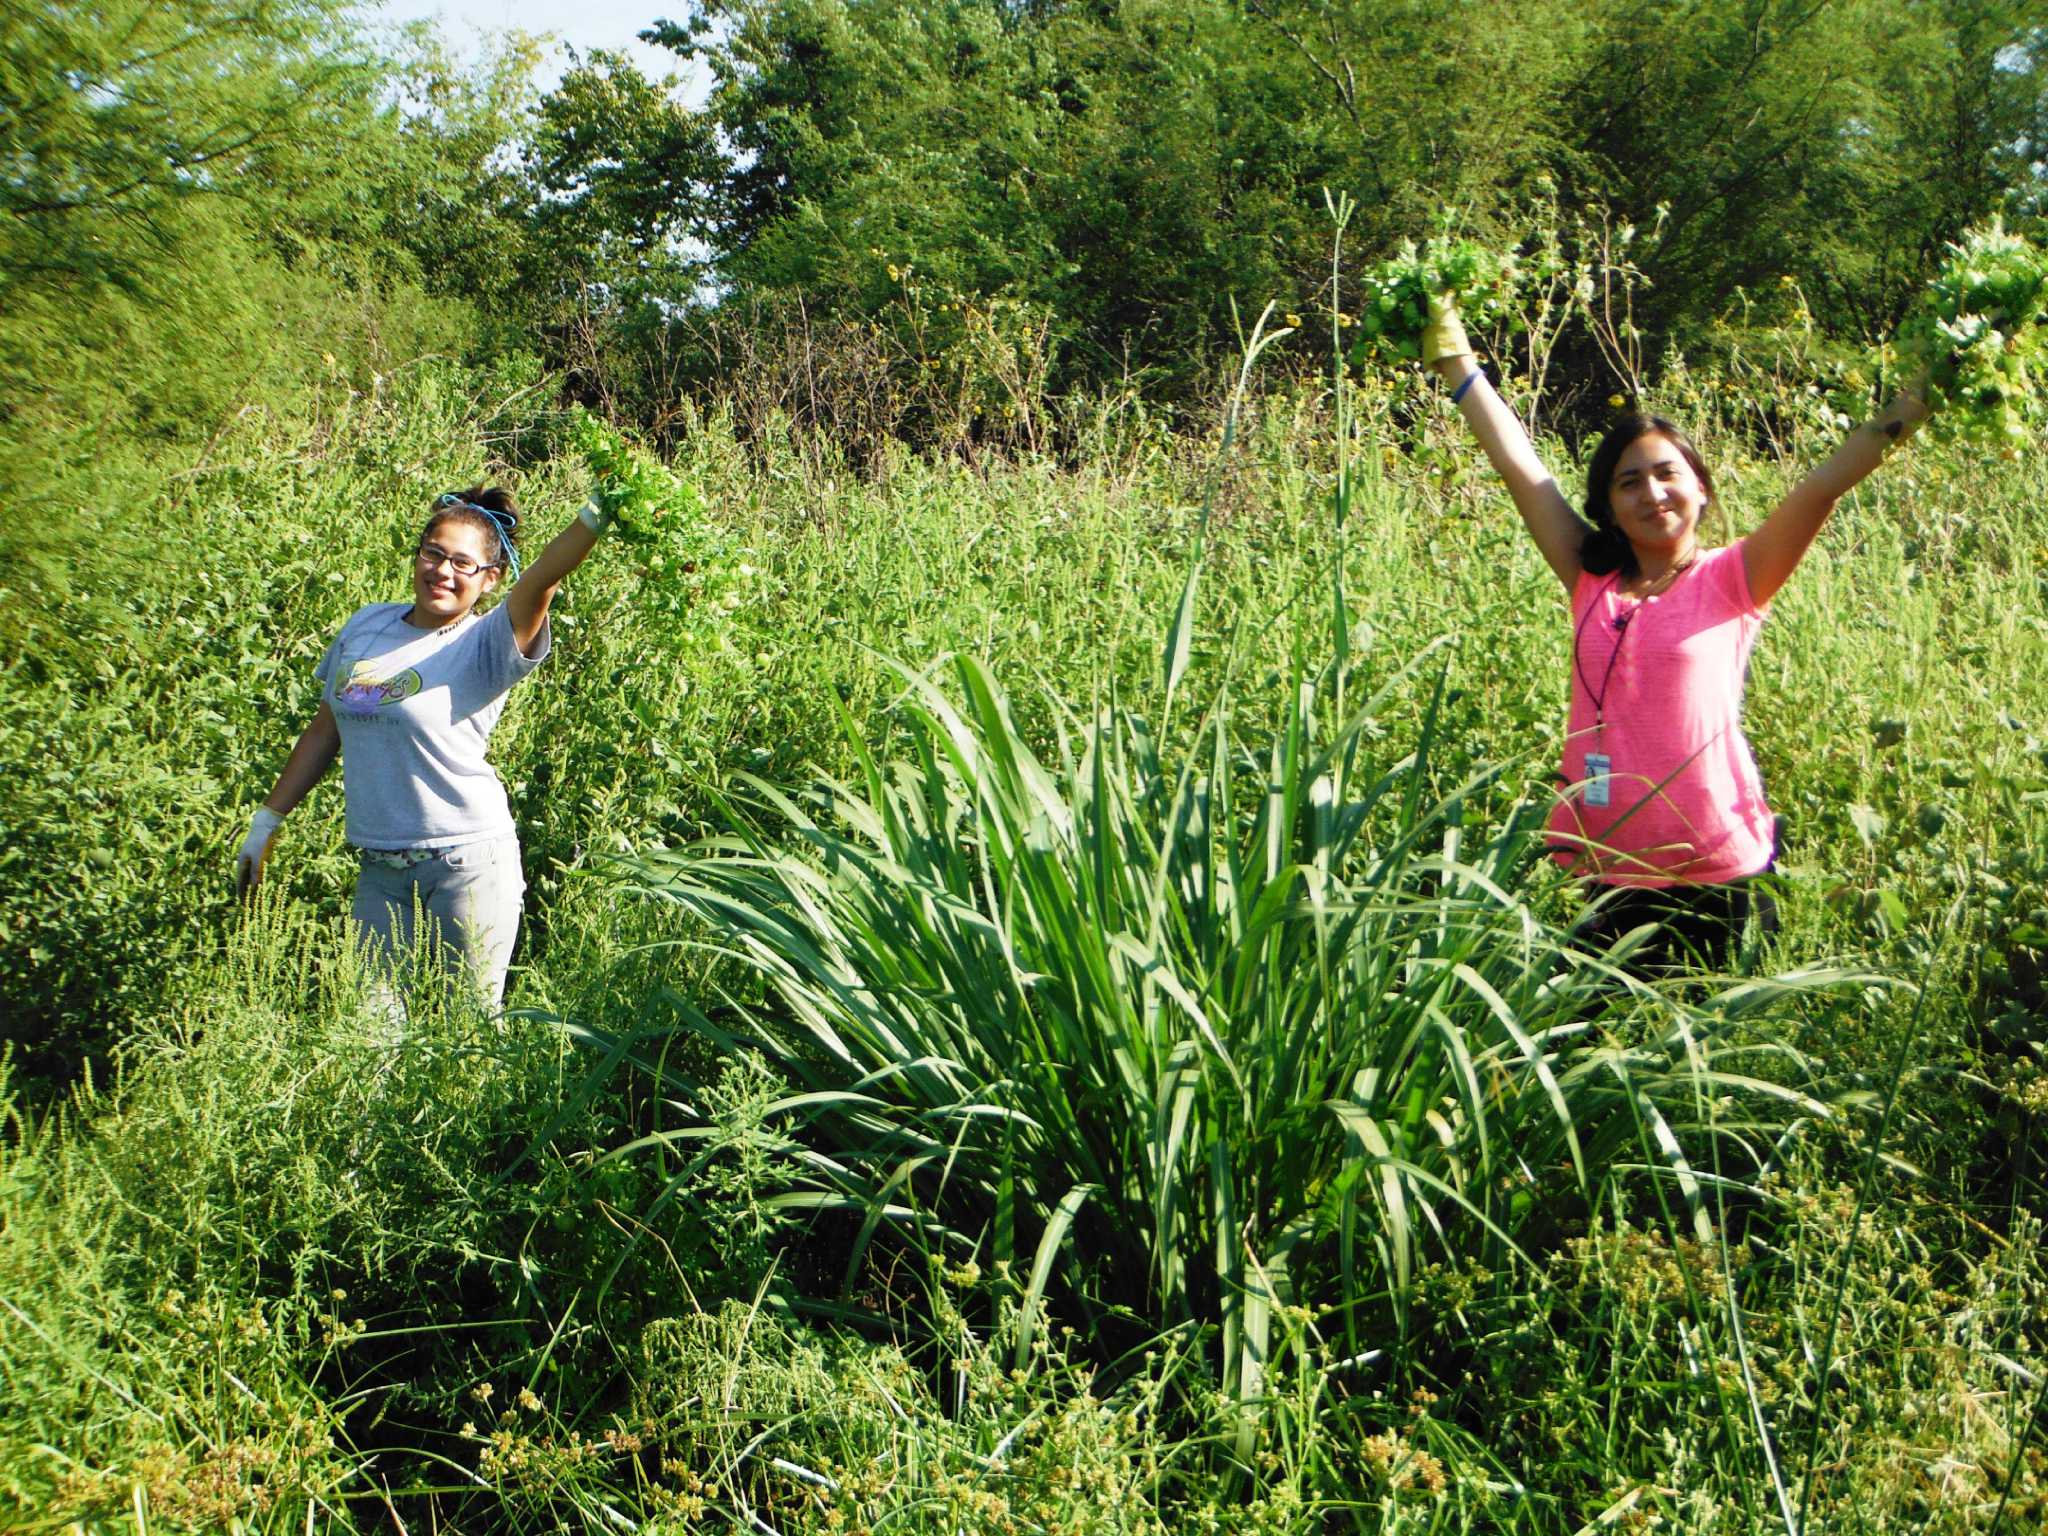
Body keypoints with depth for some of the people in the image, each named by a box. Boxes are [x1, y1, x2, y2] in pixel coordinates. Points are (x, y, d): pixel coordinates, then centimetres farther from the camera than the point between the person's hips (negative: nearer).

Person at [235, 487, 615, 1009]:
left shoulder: (487, 644, -6)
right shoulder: (365, 626, 10)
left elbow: (542, 580, -26)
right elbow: (324, 732, 20)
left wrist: (597, 514, -44)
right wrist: (267, 822, 23)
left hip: (468, 864, -5)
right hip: (380, 870, 5)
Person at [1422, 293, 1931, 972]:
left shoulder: (1730, 583, 1)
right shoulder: (1592, 583, 7)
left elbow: (1822, 485, -8)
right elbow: (1520, 465, 7)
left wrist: (1913, 401, -15)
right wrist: (1455, 360, 8)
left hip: (1719, 874, -3)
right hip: (1610, 874, 3)